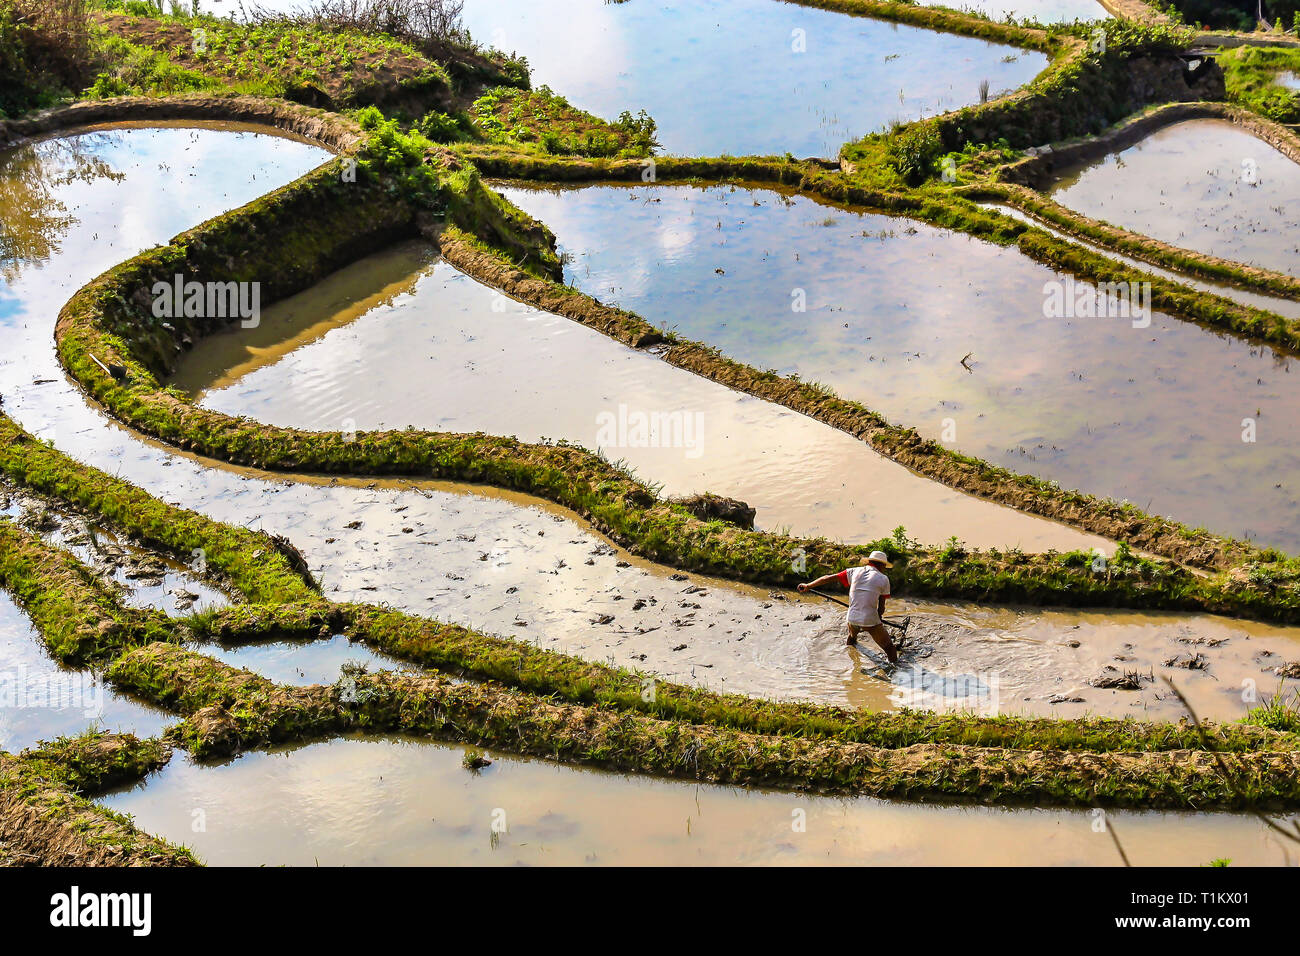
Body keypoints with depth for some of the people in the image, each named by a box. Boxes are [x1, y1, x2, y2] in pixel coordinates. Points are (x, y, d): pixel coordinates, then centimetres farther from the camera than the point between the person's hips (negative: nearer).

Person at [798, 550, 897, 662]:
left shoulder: (854, 572, 8)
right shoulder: (883, 579, 1)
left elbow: (828, 578, 9)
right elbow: (881, 608, 8)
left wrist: (808, 586, 17)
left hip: (852, 619, 4)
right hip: (870, 621, -4)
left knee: (852, 636, 36)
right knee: (889, 648, 8)